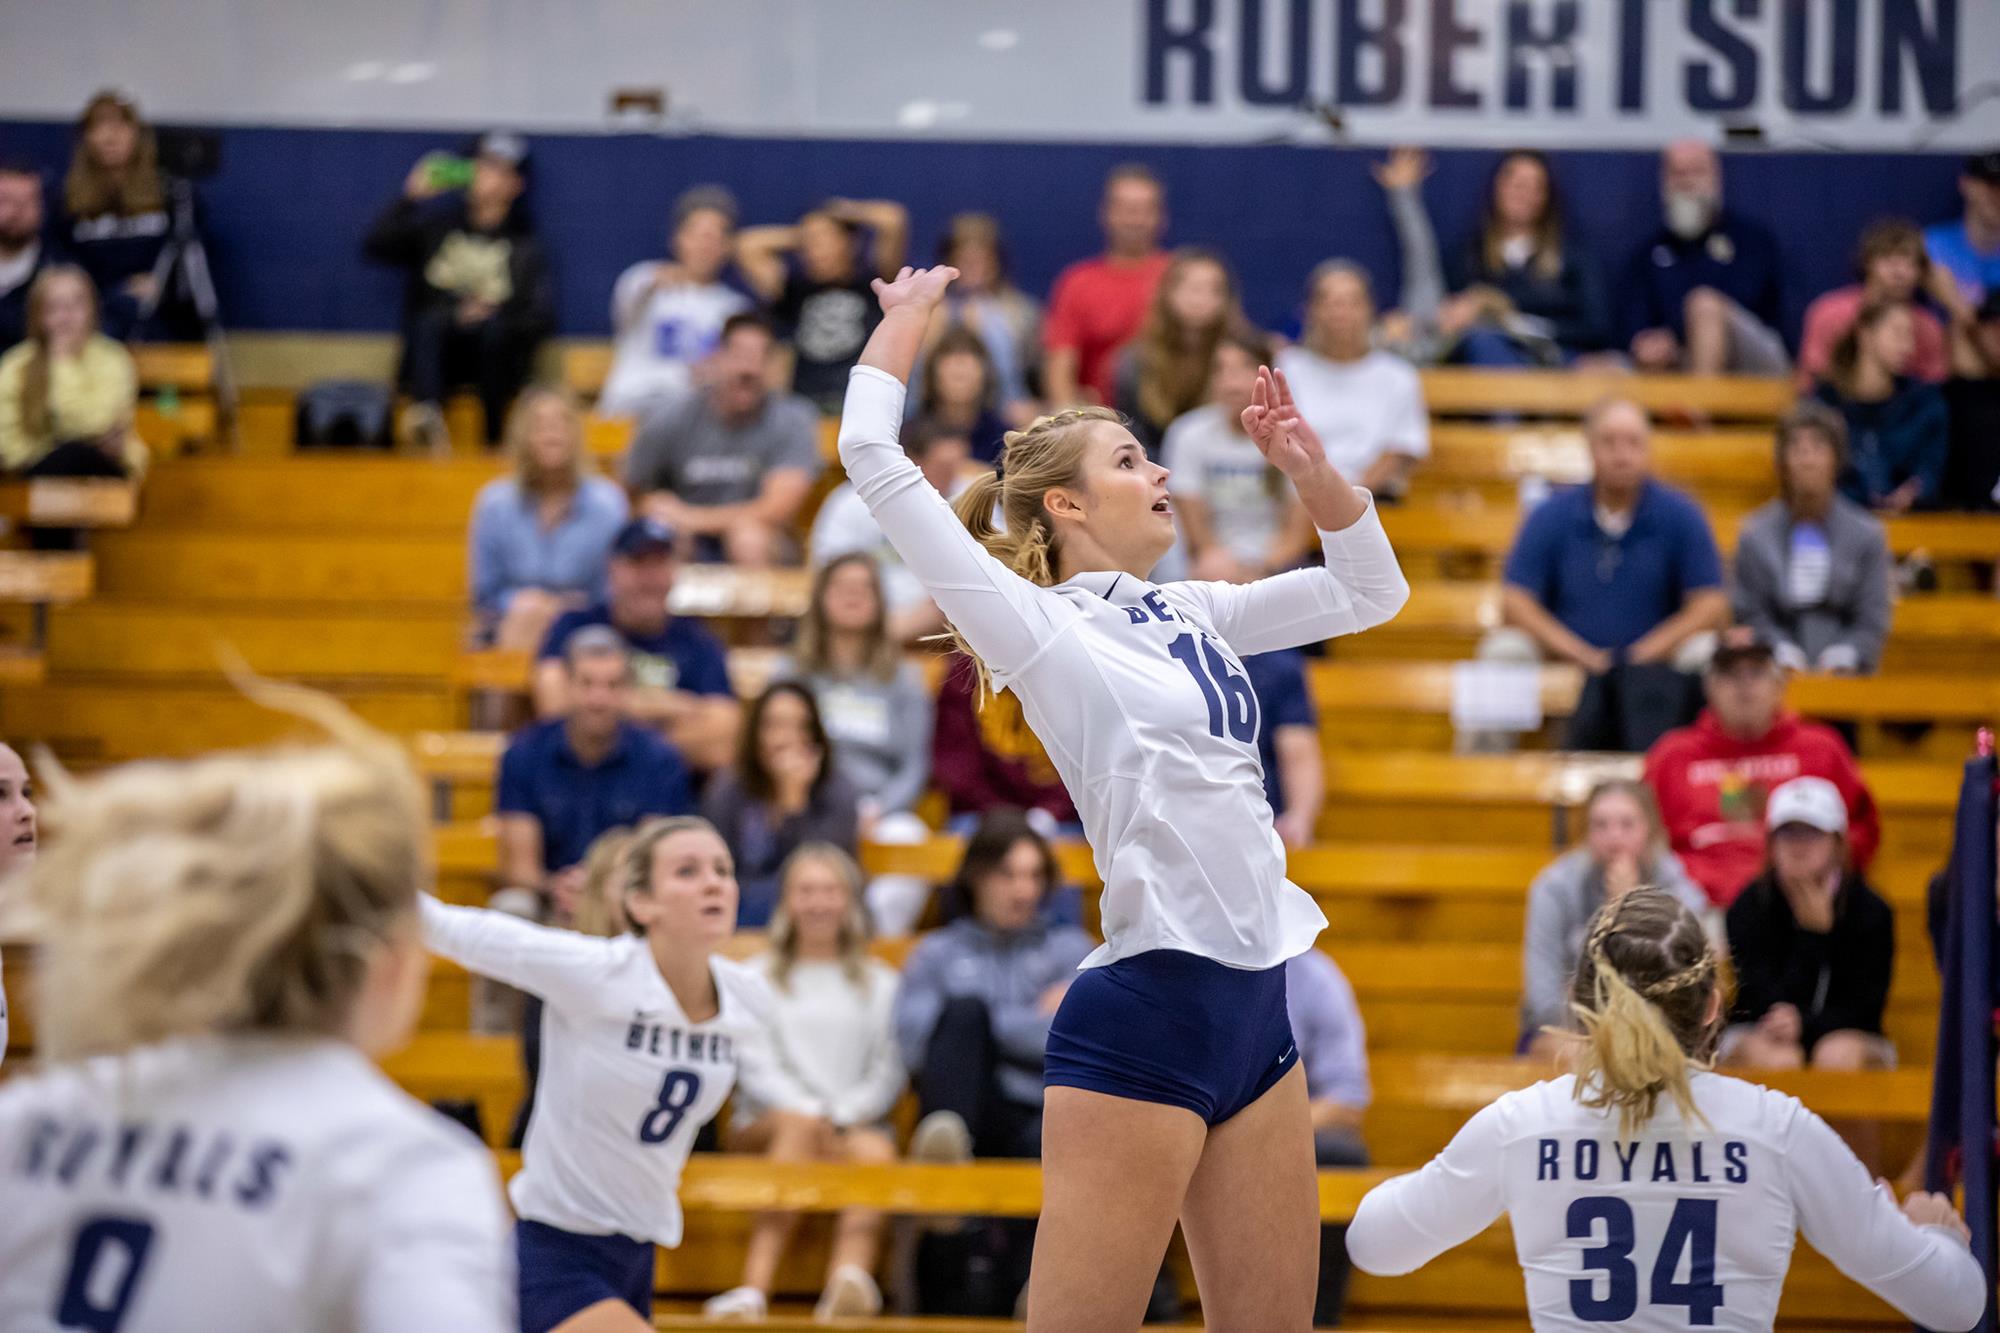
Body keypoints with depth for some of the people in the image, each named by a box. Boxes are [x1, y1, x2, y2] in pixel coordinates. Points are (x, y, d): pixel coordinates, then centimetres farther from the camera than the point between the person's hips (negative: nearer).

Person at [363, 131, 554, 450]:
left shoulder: (524, 247, 14)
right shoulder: (437, 226, 19)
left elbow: (541, 316, 2)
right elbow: (375, 246, 8)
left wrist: (495, 315, -16)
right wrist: (411, 197, 0)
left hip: (495, 353, -1)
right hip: (434, 352, 1)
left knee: (495, 329, -35)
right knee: (431, 319, -33)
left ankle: (495, 438, -33)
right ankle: (428, 415, -59)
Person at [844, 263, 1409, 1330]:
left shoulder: (1187, 616, 17)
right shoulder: (1048, 634, -4)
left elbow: (1370, 592, 27)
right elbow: (872, 456, -8)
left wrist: (1307, 466, 11)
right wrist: (908, 314, 8)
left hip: (1256, 1010, 8)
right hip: (1144, 1013, -8)